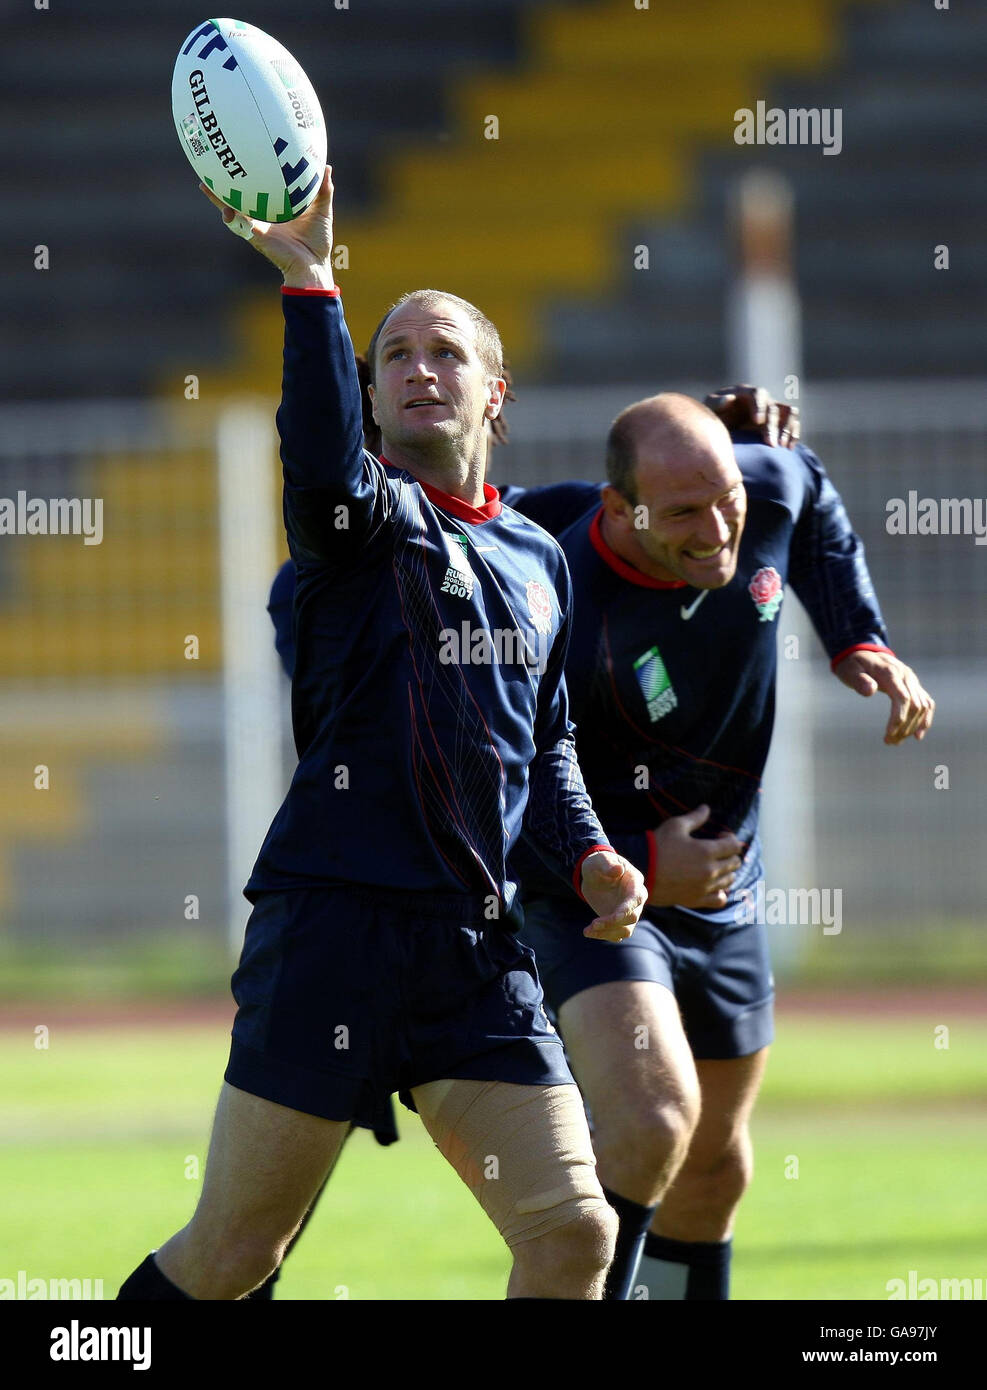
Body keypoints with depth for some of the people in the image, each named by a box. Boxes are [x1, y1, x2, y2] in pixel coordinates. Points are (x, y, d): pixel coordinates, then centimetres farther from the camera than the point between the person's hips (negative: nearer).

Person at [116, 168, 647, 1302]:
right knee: (228, 1256, -3)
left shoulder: (538, 562, 18)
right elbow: (325, 474, -26)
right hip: (334, 920, -5)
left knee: (572, 1232, -5)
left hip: (476, 947, 5)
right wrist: (308, 279, -32)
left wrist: (585, 855, 13)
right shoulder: (367, 518, 0)